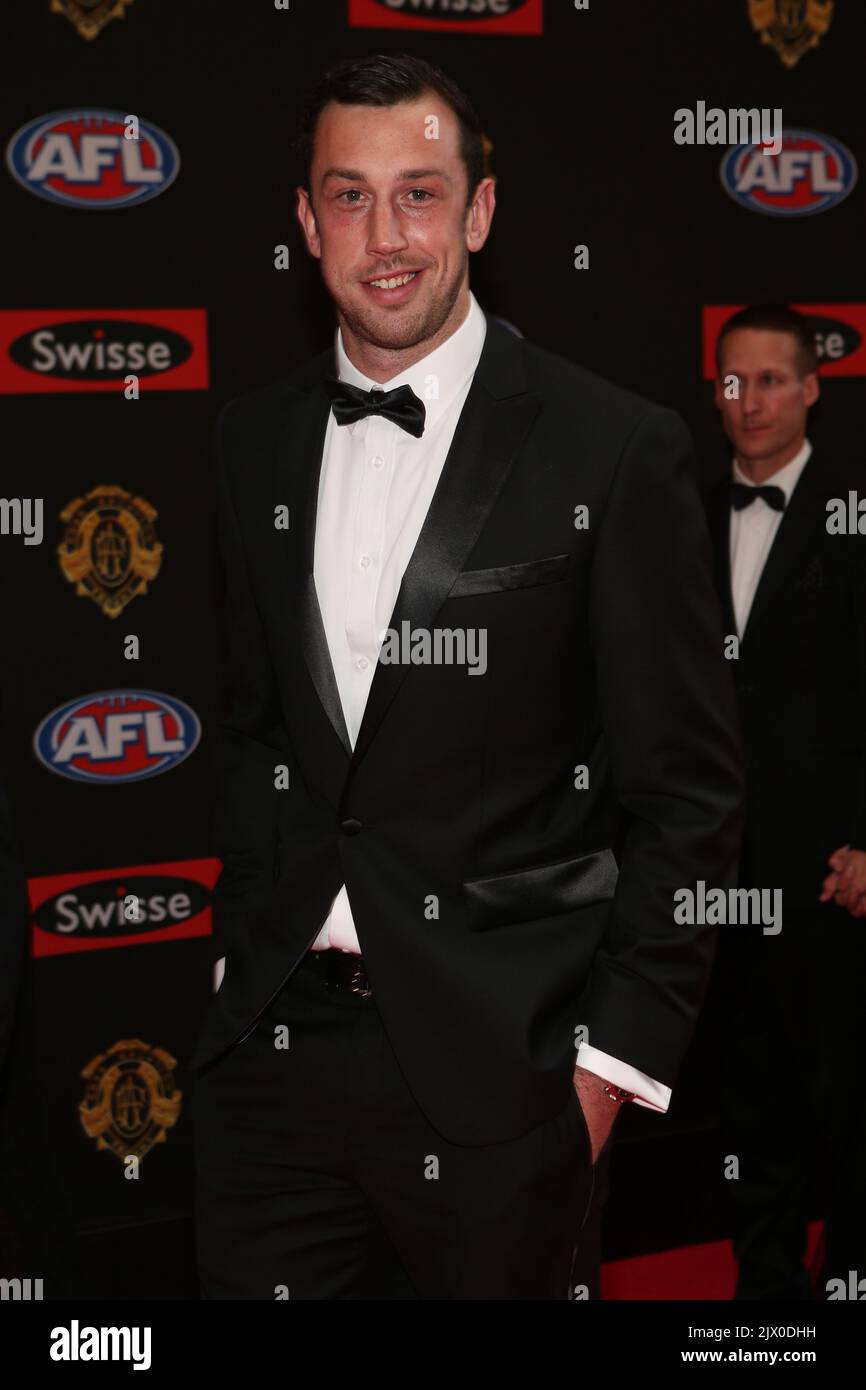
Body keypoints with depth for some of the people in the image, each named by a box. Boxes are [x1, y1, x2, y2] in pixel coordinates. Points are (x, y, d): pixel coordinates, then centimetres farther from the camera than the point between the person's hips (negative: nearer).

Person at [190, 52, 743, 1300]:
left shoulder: (619, 451, -9)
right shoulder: (253, 442, 6)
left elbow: (687, 790, -7)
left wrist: (616, 1052, -8)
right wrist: (248, 940, 9)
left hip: (497, 1058, -3)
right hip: (272, 1045, 4)